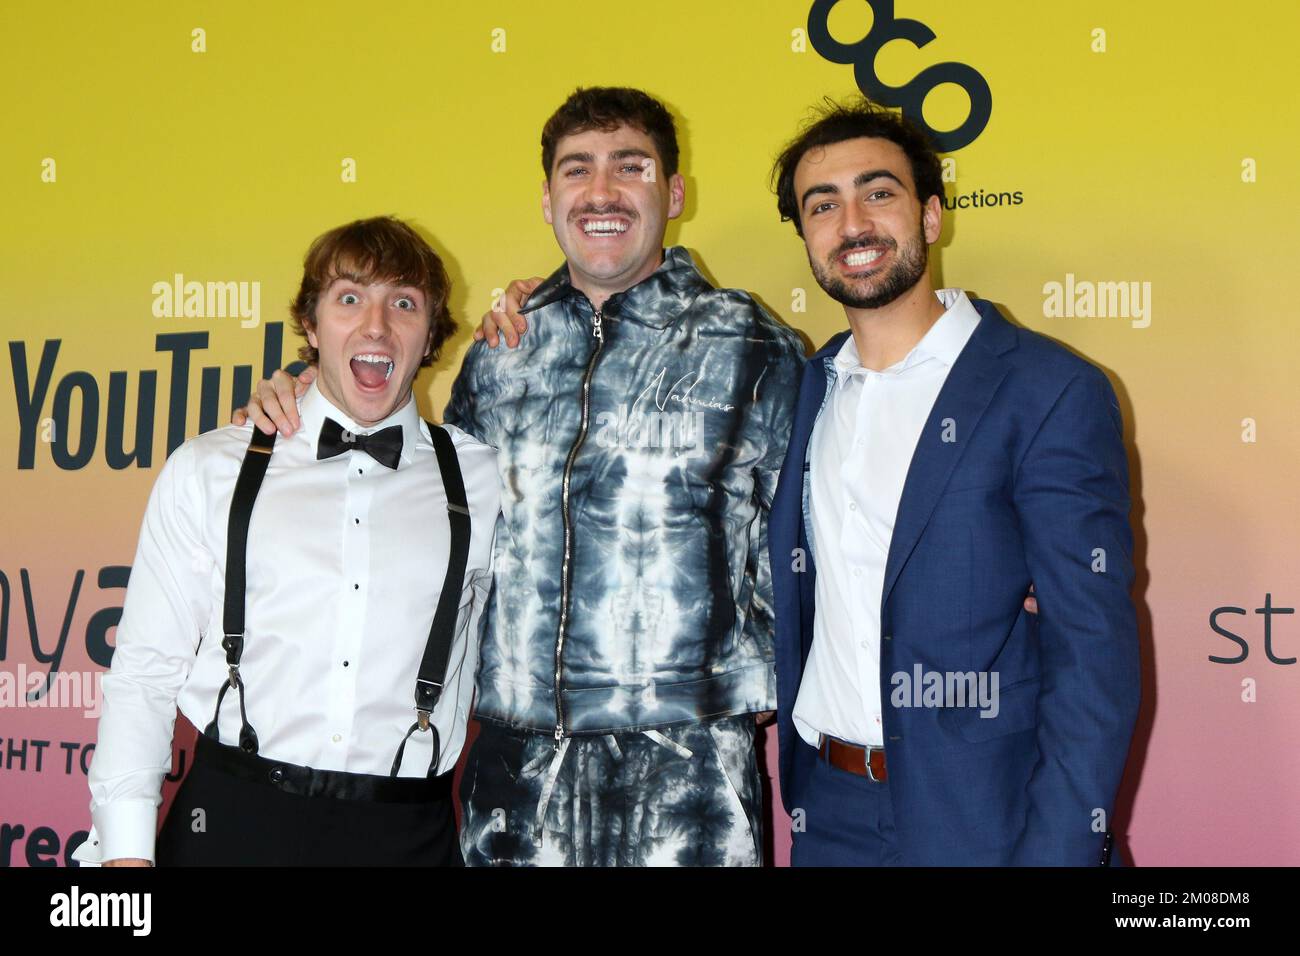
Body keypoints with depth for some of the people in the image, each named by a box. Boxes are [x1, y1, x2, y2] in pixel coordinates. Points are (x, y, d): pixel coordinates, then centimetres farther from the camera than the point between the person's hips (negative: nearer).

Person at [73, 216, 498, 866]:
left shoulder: (484, 482, 6)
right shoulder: (206, 472, 5)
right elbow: (145, 670, 4)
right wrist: (125, 848, -5)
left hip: (407, 834, 1)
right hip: (231, 819, 0)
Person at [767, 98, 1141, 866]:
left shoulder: (1051, 392, -11)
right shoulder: (806, 388, 6)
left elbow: (1094, 658, -14)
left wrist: (1056, 850, -19)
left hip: (975, 823, -5)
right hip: (827, 815, 5)